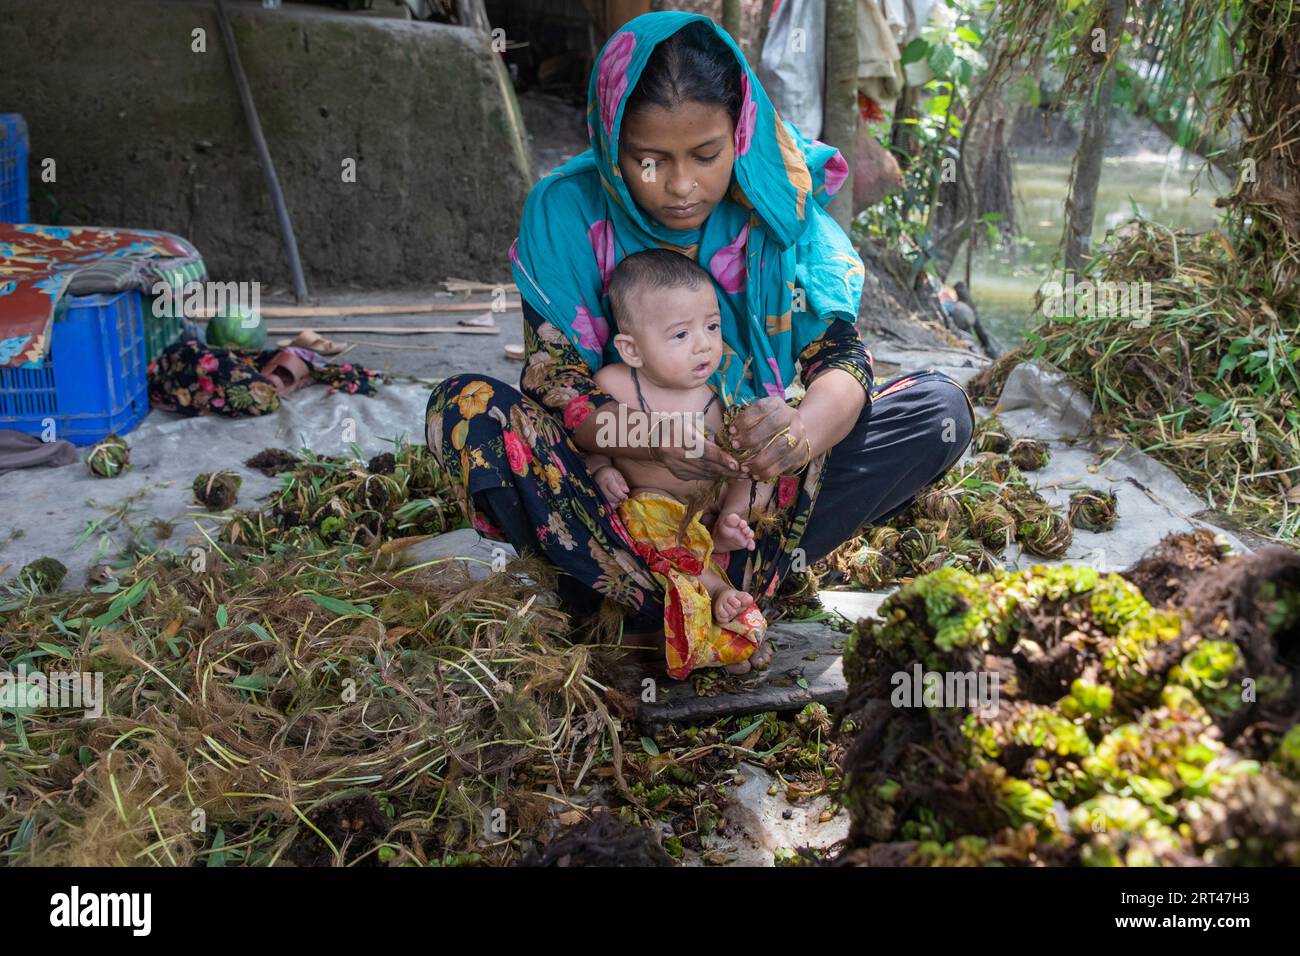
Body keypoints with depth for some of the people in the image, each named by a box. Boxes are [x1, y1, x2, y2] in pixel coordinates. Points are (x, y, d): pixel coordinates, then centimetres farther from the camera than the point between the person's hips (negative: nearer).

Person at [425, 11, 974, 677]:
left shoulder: (778, 200, -10)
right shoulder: (568, 210, -13)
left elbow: (841, 356, -15)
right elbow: (556, 385, -15)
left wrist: (807, 426, -39)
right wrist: (647, 437, -36)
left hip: (759, 479, 2)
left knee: (939, 408, -17)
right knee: (464, 410, -27)